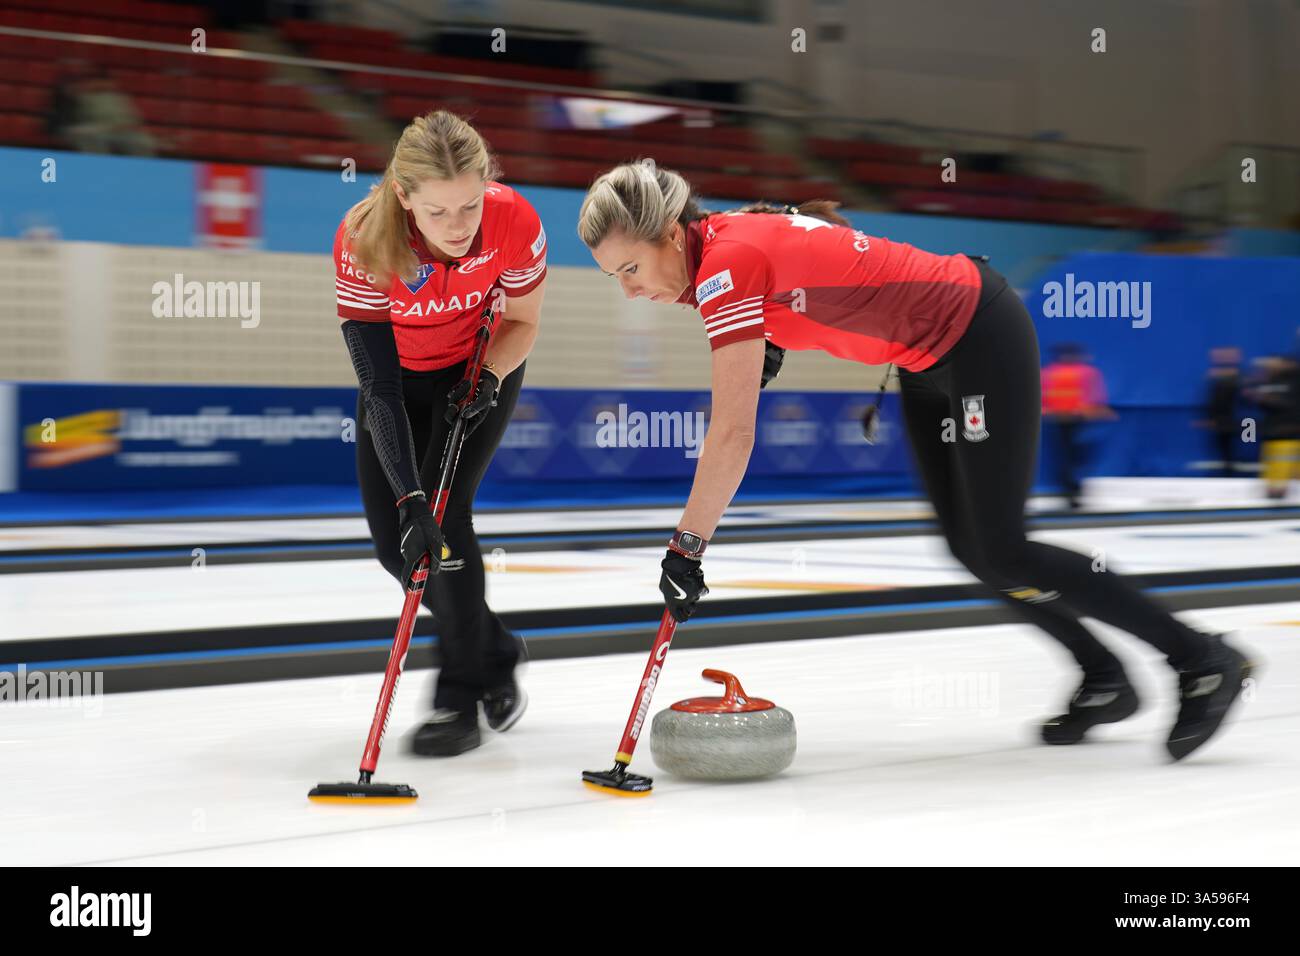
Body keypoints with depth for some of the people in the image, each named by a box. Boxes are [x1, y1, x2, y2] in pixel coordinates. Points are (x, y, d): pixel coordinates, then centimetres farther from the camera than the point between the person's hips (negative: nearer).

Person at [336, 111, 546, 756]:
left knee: (445, 510, -18)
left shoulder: (515, 222, -32)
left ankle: (460, 701, -7)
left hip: (482, 368, -1)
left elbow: (522, 323, -10)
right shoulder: (363, 242, -35)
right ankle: (494, 654, 21)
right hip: (401, 374, 2)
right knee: (397, 541, -3)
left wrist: (486, 381, -28)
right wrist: (408, 498, -40)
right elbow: (379, 386, -34)